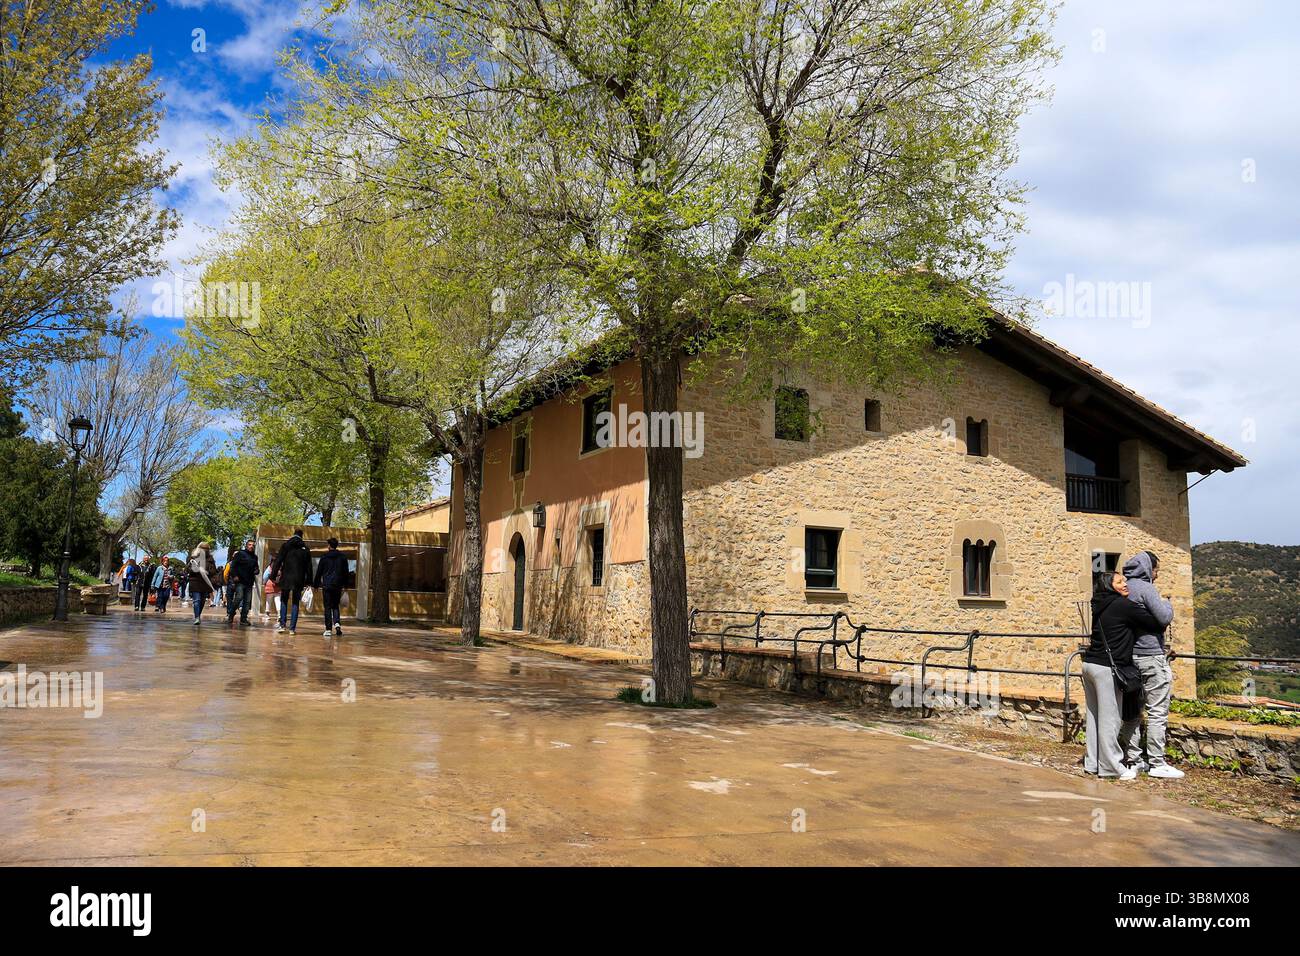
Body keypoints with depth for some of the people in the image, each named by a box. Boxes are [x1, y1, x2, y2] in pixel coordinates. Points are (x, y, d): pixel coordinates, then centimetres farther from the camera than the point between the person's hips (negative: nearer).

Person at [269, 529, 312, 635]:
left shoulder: (285, 546, -1)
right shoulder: (306, 549, 5)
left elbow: (278, 561, -5)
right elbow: (309, 566, 7)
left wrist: (273, 575, -2)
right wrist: (308, 580, 11)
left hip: (286, 578, -1)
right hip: (299, 579, 1)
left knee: (284, 601, 13)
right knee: (295, 603, 6)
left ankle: (282, 625, 0)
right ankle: (292, 628, 1)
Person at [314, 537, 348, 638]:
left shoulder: (324, 556, 2)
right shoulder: (343, 557, 7)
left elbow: (319, 571, 4)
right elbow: (346, 572, 8)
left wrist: (317, 585, 10)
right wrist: (345, 586, 13)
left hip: (327, 585, -2)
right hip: (338, 585, 2)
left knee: (328, 607, 3)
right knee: (335, 606, 12)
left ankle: (328, 629, -1)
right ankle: (337, 623, -12)